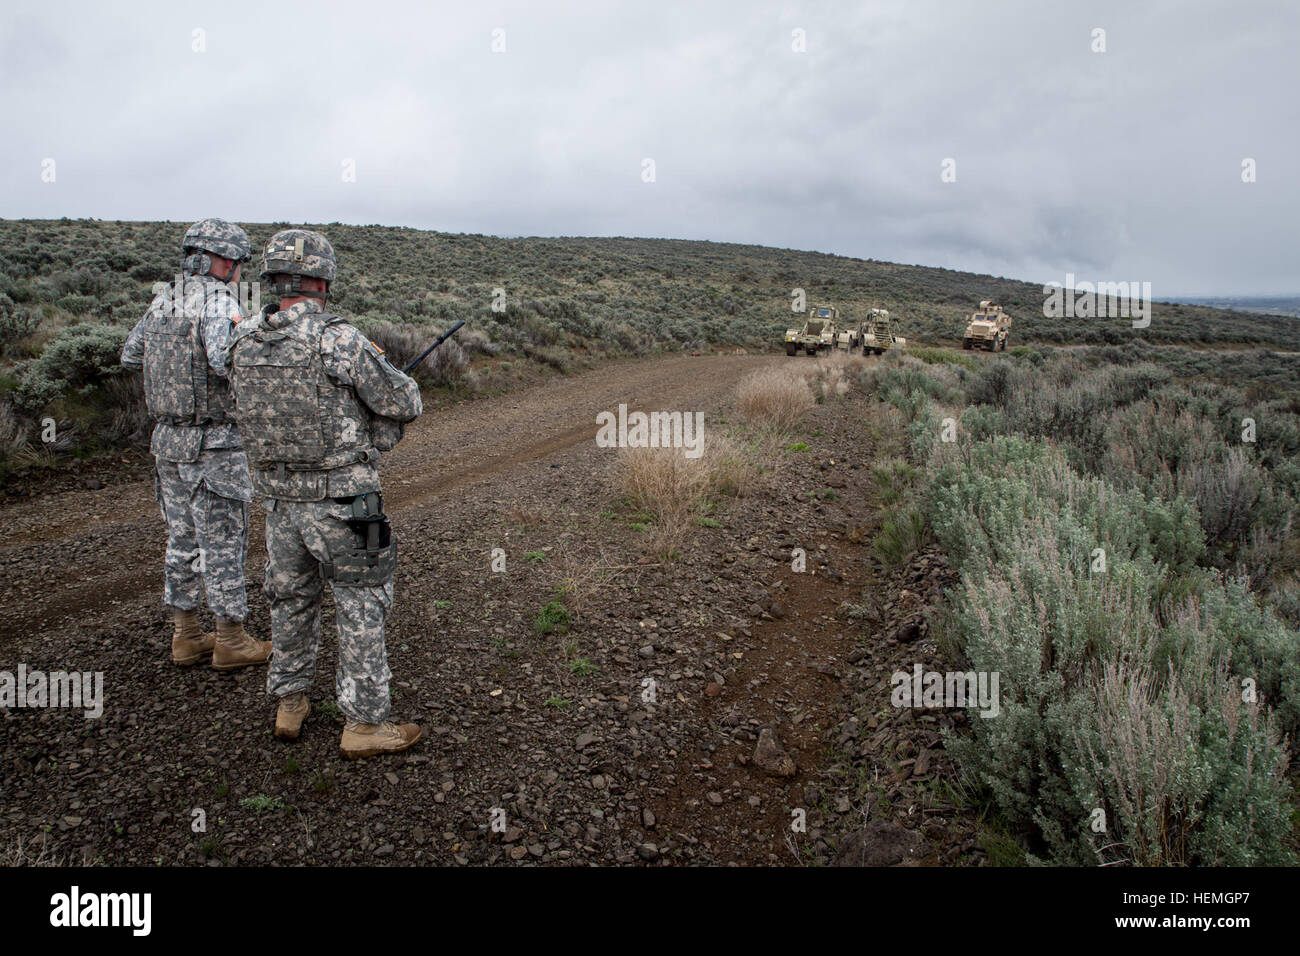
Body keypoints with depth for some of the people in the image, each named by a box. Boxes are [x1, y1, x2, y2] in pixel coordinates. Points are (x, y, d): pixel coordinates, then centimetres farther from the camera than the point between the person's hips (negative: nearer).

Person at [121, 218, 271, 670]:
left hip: (167, 440, 8)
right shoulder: (218, 302, -15)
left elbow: (130, 355, 20)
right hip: (212, 445, -8)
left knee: (183, 539, 15)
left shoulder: (162, 301, 10)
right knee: (223, 543, 2)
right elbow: (227, 362, -30)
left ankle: (186, 637, 24)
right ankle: (231, 641, 11)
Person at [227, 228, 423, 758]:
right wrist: (381, 369, 12)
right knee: (362, 611, 7)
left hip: (280, 501, 6)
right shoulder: (342, 342, -19)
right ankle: (364, 723, 16)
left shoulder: (244, 344, 0)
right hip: (341, 504, -6)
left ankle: (289, 705, 36)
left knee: (291, 602, 22)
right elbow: (405, 405, -10)